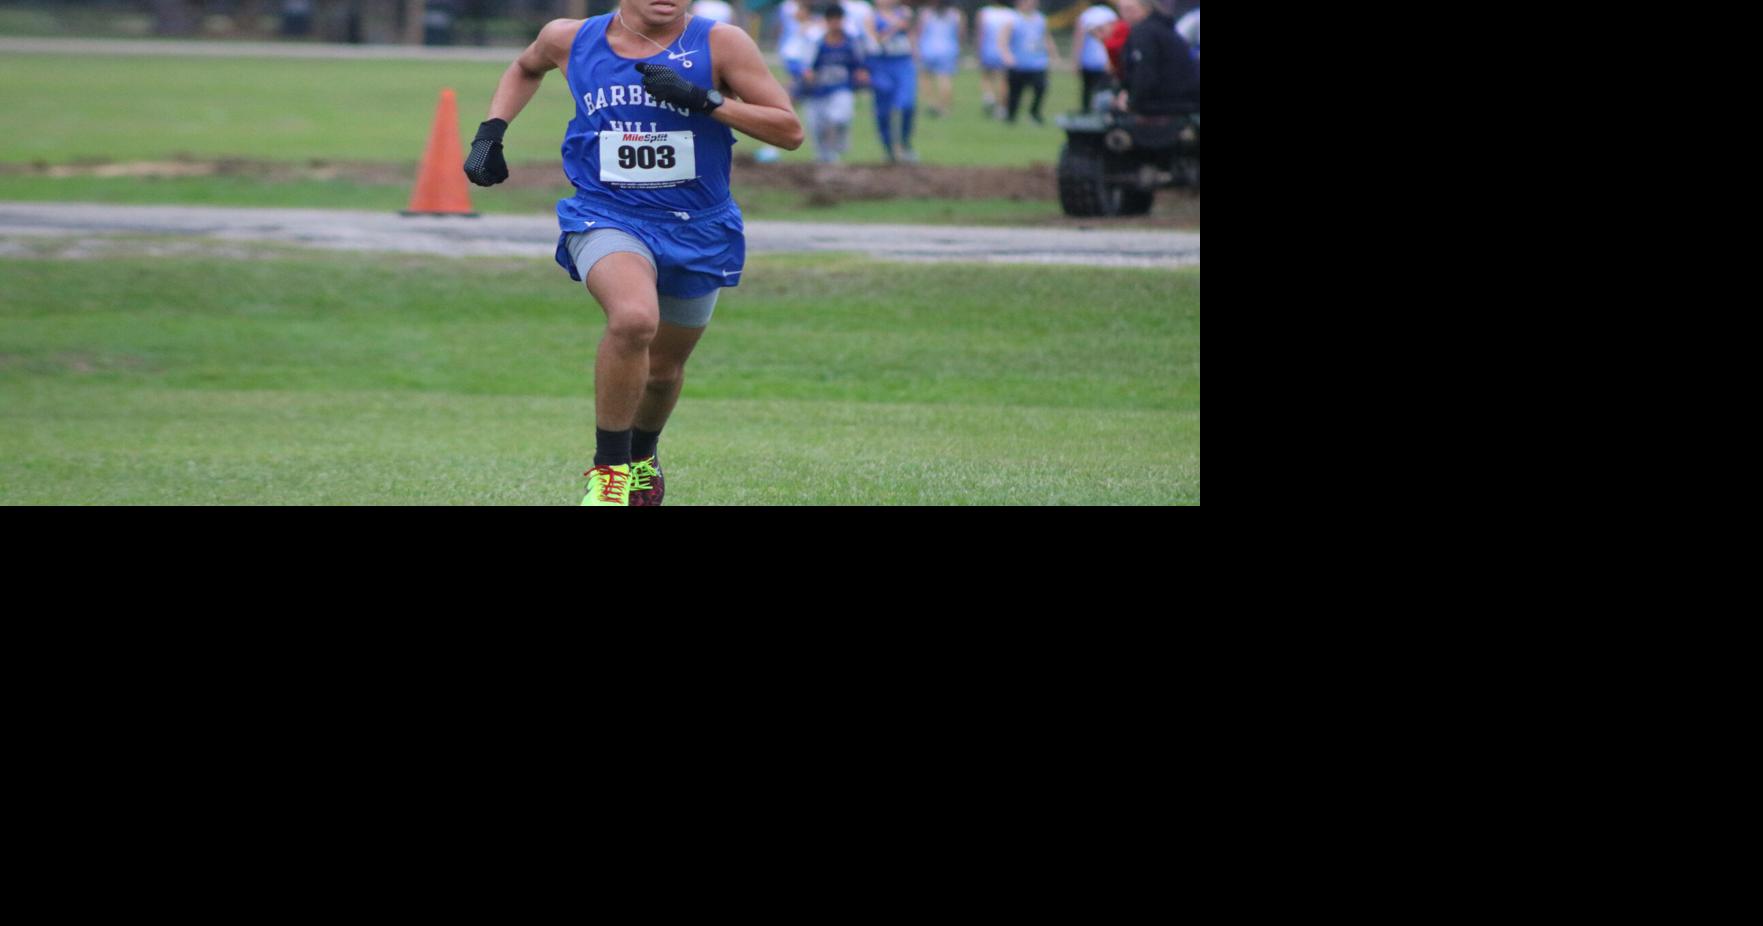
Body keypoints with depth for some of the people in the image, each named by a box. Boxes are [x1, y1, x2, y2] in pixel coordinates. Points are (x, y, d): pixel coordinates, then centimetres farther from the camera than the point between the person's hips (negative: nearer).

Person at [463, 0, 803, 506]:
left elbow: (790, 131, -13)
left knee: (663, 369, 17)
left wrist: (703, 99, -24)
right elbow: (526, 67, 22)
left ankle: (642, 455, 51)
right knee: (633, 318, -32)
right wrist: (491, 133, 8)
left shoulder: (719, 43, -10)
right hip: (607, 218, -1)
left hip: (699, 231, 2)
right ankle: (608, 467, -15)